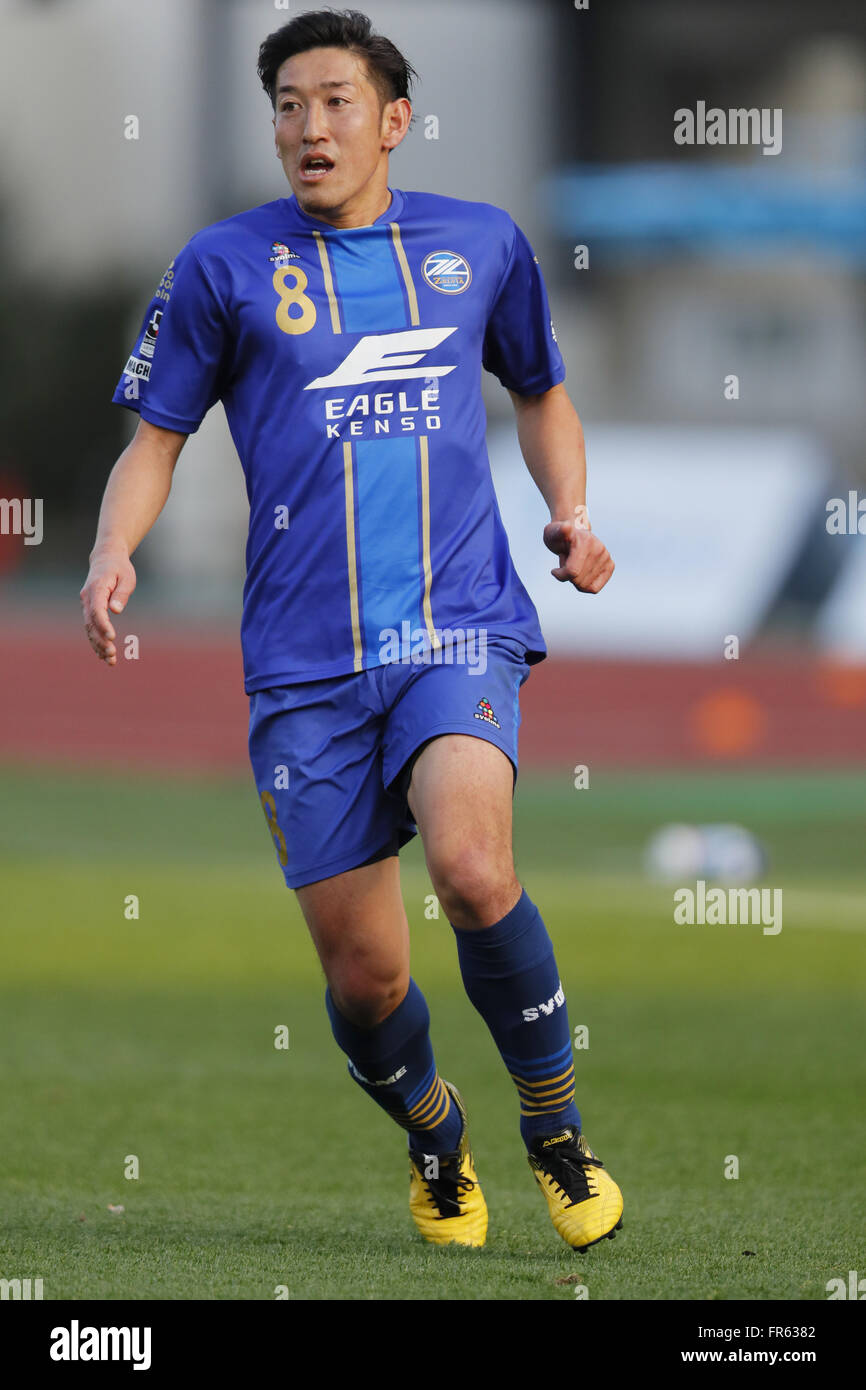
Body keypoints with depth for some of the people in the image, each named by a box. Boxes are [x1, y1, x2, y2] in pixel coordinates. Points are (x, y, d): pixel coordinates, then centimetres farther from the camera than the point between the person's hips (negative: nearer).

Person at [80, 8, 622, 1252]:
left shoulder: (481, 244, 10)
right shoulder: (226, 265, 6)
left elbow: (541, 393, 27)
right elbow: (156, 437, 10)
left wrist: (571, 511, 9)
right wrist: (114, 550, -9)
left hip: (460, 627, -1)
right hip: (306, 662, 1)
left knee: (472, 868, -28)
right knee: (363, 976, -1)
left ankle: (556, 1131, -5)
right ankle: (436, 1140, 31)